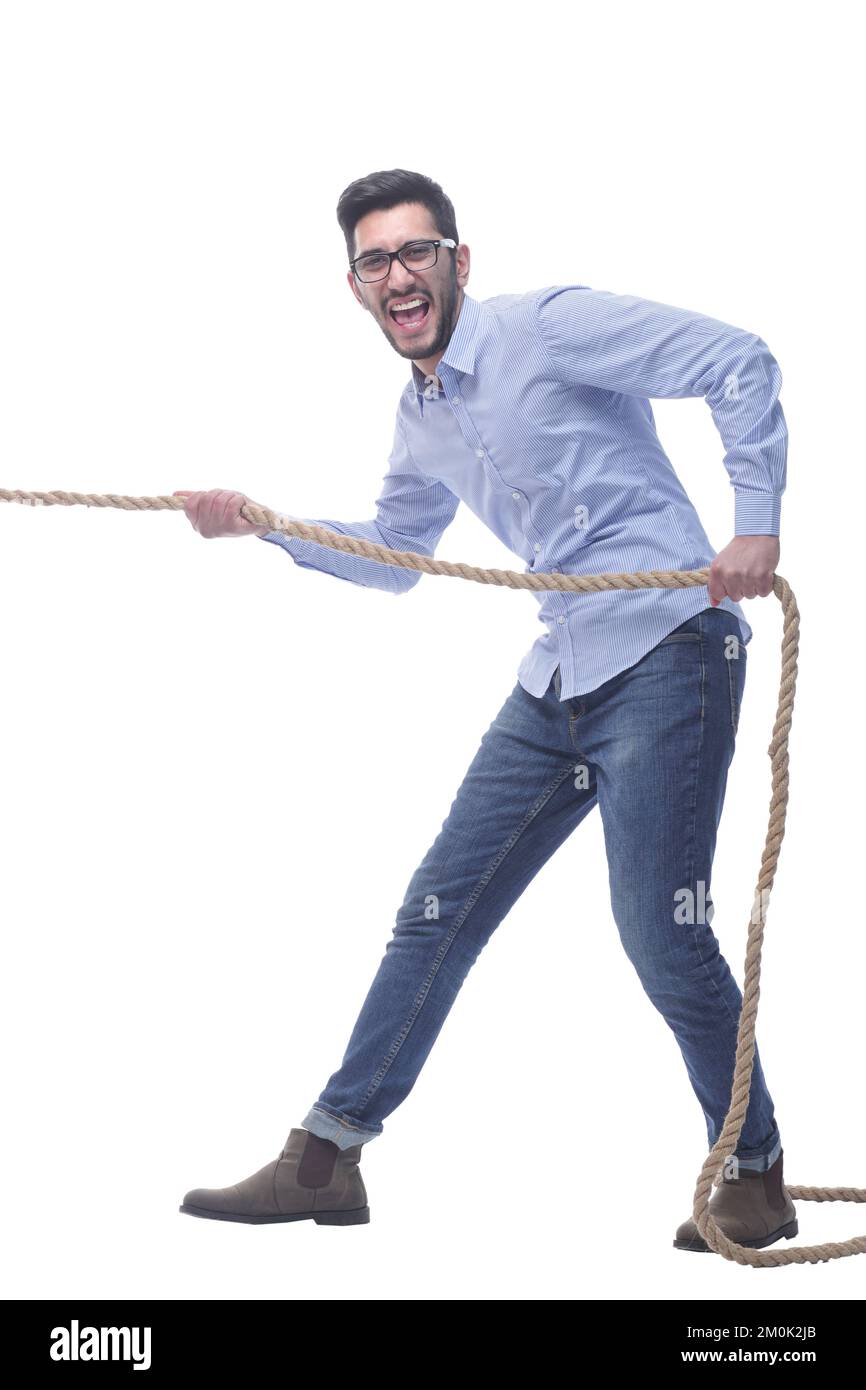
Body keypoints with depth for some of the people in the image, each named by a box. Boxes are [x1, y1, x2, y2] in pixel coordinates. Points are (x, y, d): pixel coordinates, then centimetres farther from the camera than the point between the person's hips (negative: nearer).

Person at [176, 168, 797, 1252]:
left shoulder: (549, 325, -9)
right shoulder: (420, 418, 15)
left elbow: (738, 364, -11)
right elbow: (391, 556, 31)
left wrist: (756, 522, -18)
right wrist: (259, 524, 21)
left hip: (666, 652, -8)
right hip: (558, 679, 8)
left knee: (659, 930, -10)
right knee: (439, 910, 7)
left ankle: (755, 1175, 9)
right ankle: (324, 1159, 14)